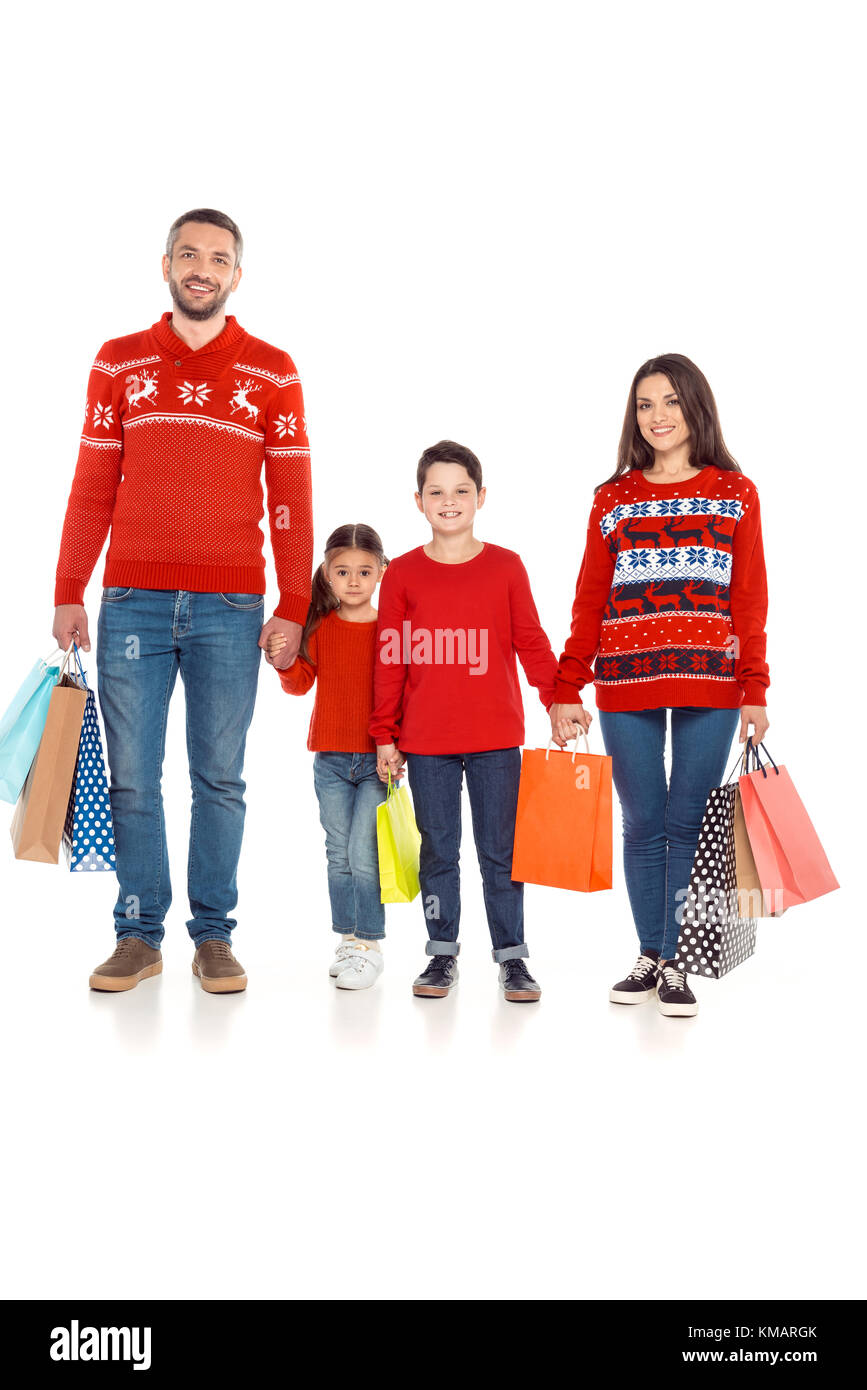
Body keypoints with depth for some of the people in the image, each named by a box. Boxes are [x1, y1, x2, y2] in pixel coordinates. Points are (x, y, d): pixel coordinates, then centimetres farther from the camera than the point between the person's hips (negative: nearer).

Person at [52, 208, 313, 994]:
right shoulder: (119, 363, 11)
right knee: (132, 777, 3)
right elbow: (92, 487, 11)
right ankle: (139, 935, 14)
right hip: (132, 601, 1)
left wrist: (293, 607, -2)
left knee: (220, 778, 3)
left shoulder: (273, 372, 8)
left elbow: (291, 498, 5)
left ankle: (215, 936, 14)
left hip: (231, 606, -1)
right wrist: (68, 593, 5)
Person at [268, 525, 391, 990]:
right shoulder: (320, 627, 4)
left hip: (378, 759, -3)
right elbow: (301, 683, 1)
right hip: (330, 759, 3)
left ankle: (371, 944, 4)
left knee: (364, 853, -9)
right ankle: (347, 940, 23)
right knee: (339, 856, 10)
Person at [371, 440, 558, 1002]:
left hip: (496, 737, -1)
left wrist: (560, 700, -4)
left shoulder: (506, 567, 2)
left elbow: (531, 643, 6)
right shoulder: (403, 573, 3)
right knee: (438, 850, 10)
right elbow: (389, 659, 4)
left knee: (500, 849, 6)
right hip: (425, 742, 1)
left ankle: (512, 956, 17)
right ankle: (443, 953, 22)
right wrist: (385, 736, 3)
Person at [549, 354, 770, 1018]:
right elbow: (590, 602, 8)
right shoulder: (613, 499, 10)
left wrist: (754, 691, 0)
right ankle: (649, 955, 19)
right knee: (643, 825, 7)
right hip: (626, 688, 1)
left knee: (687, 823, 2)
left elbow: (750, 601, 6)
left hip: (709, 687, -1)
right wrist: (567, 690, 1)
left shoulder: (736, 493, 8)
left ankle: (676, 964, 12)